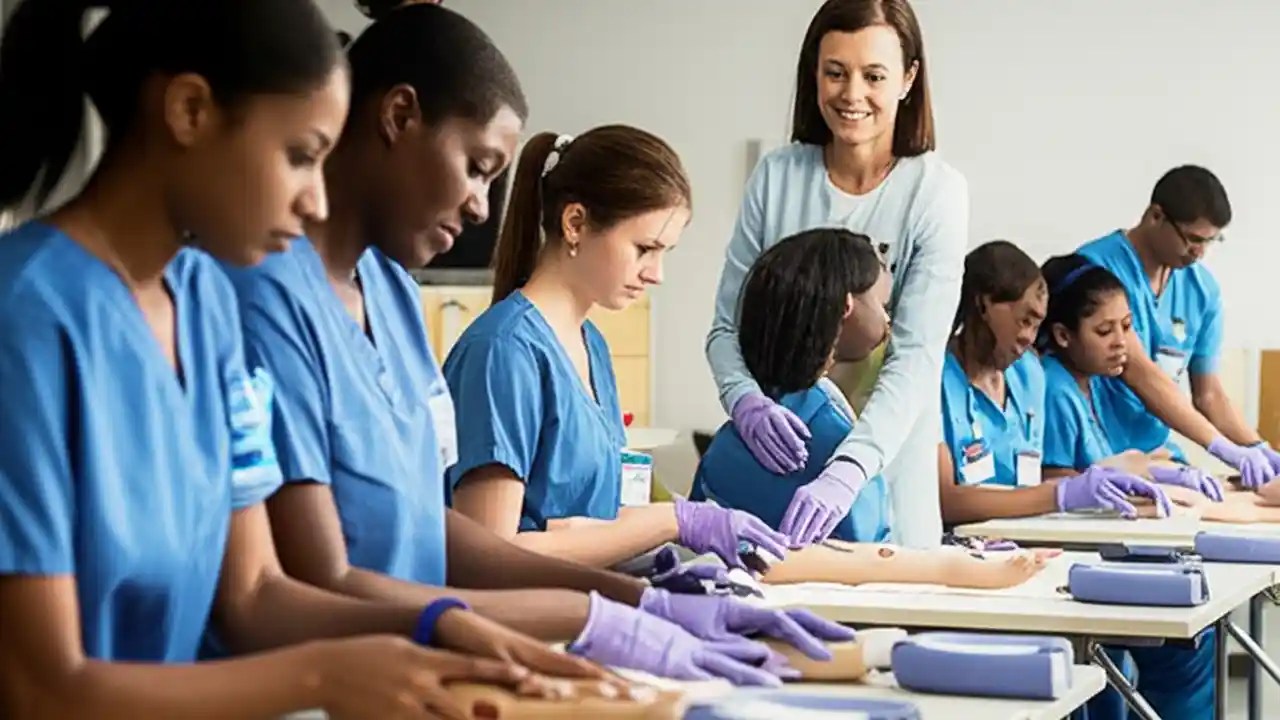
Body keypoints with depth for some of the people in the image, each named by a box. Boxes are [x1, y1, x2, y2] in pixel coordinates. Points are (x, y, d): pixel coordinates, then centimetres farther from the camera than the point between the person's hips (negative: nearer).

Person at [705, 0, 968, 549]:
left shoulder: (936, 192, -10)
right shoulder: (776, 178, -2)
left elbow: (917, 357, -18)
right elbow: (727, 328, 1)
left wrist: (846, 471, -33)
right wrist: (748, 404, -21)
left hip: (883, 477, -2)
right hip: (776, 467, 2)